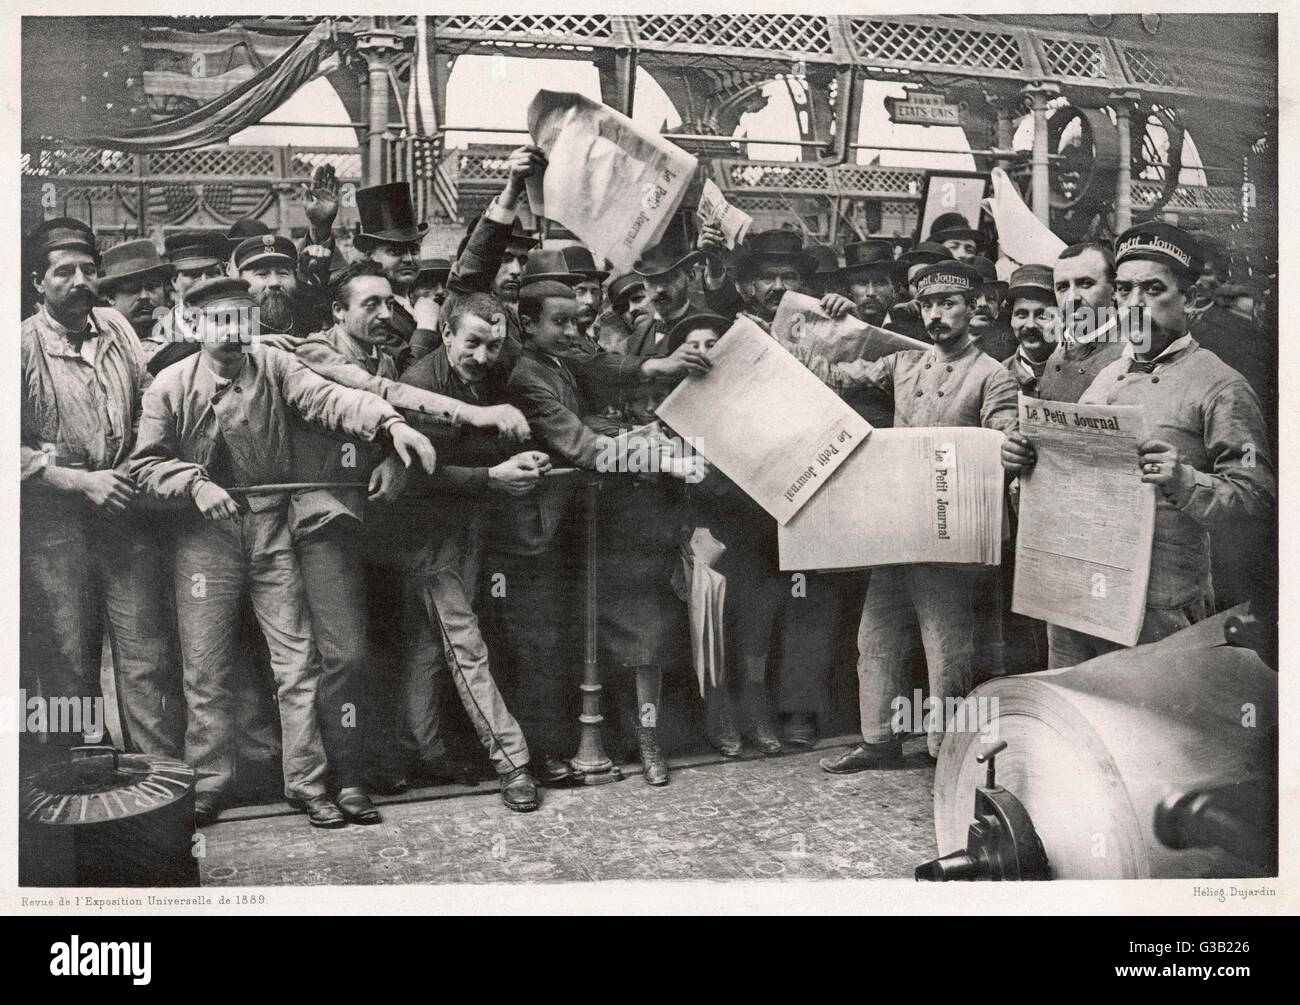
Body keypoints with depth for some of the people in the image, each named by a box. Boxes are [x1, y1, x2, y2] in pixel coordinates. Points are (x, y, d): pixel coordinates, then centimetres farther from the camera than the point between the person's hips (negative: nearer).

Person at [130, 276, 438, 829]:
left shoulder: (272, 366, -2)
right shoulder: (169, 385, -2)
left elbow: (328, 398, -17)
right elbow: (146, 463, -1)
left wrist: (390, 420, -33)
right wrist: (196, 482, -19)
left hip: (273, 531, 1)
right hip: (204, 535, 0)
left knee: (297, 660, 3)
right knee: (205, 668, 7)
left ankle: (305, 780, 14)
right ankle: (209, 781, 24)